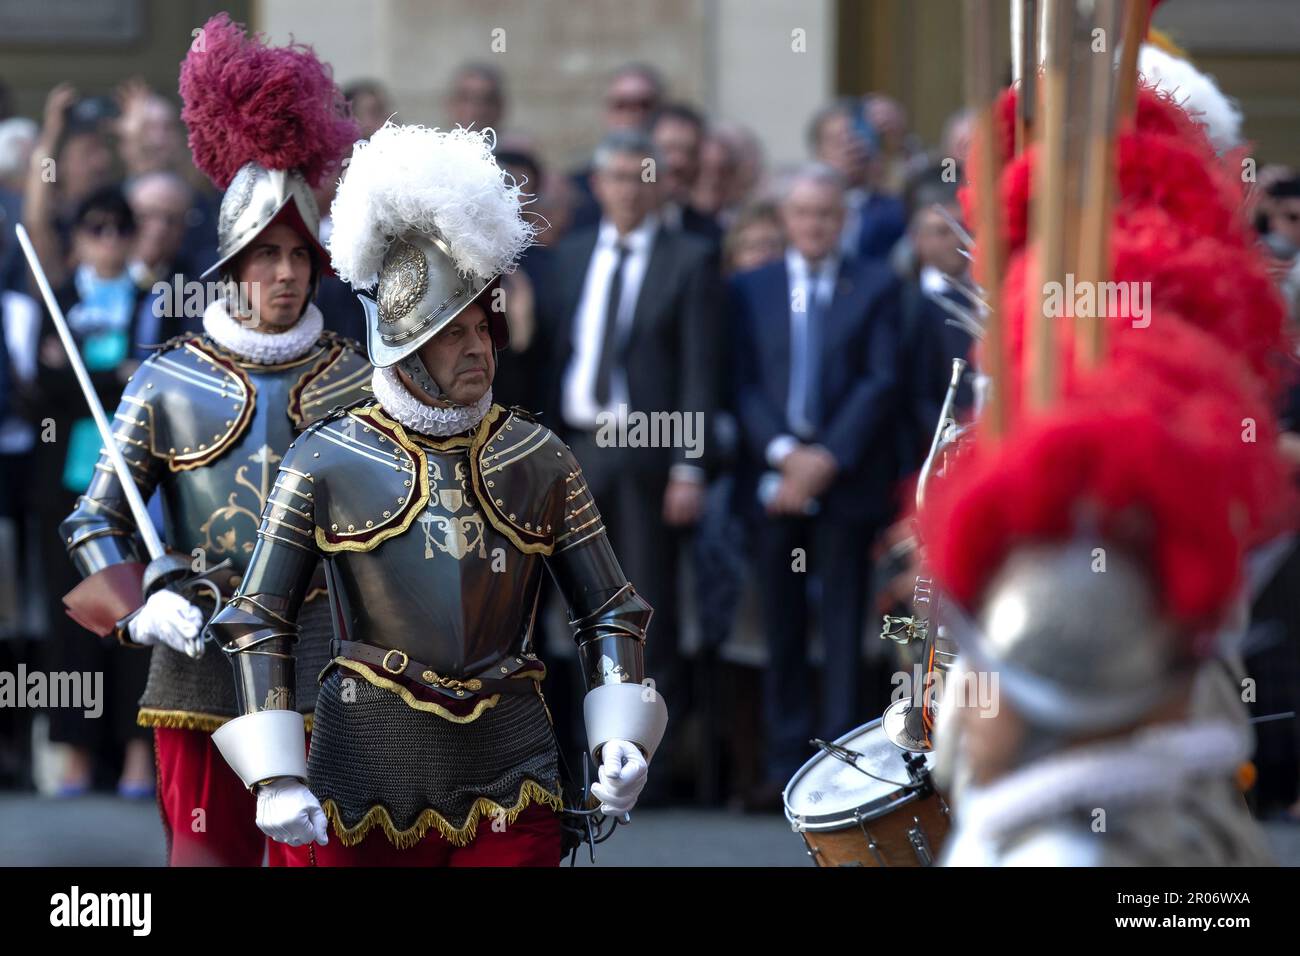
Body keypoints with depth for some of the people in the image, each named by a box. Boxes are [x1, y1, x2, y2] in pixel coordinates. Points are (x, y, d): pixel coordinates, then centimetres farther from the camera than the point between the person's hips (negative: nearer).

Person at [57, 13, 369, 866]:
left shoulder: (356, 381, 5)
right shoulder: (170, 381, 3)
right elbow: (97, 519, 3)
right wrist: (140, 608, -12)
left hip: (323, 666, 1)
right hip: (200, 656, -1)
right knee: (206, 854, 0)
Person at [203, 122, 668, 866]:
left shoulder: (539, 461, 5)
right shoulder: (326, 462, -1)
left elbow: (610, 614, 9)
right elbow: (259, 622, 0)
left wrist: (621, 739, -7)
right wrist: (276, 778, -9)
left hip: (510, 783, 1)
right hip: (367, 787, -1)